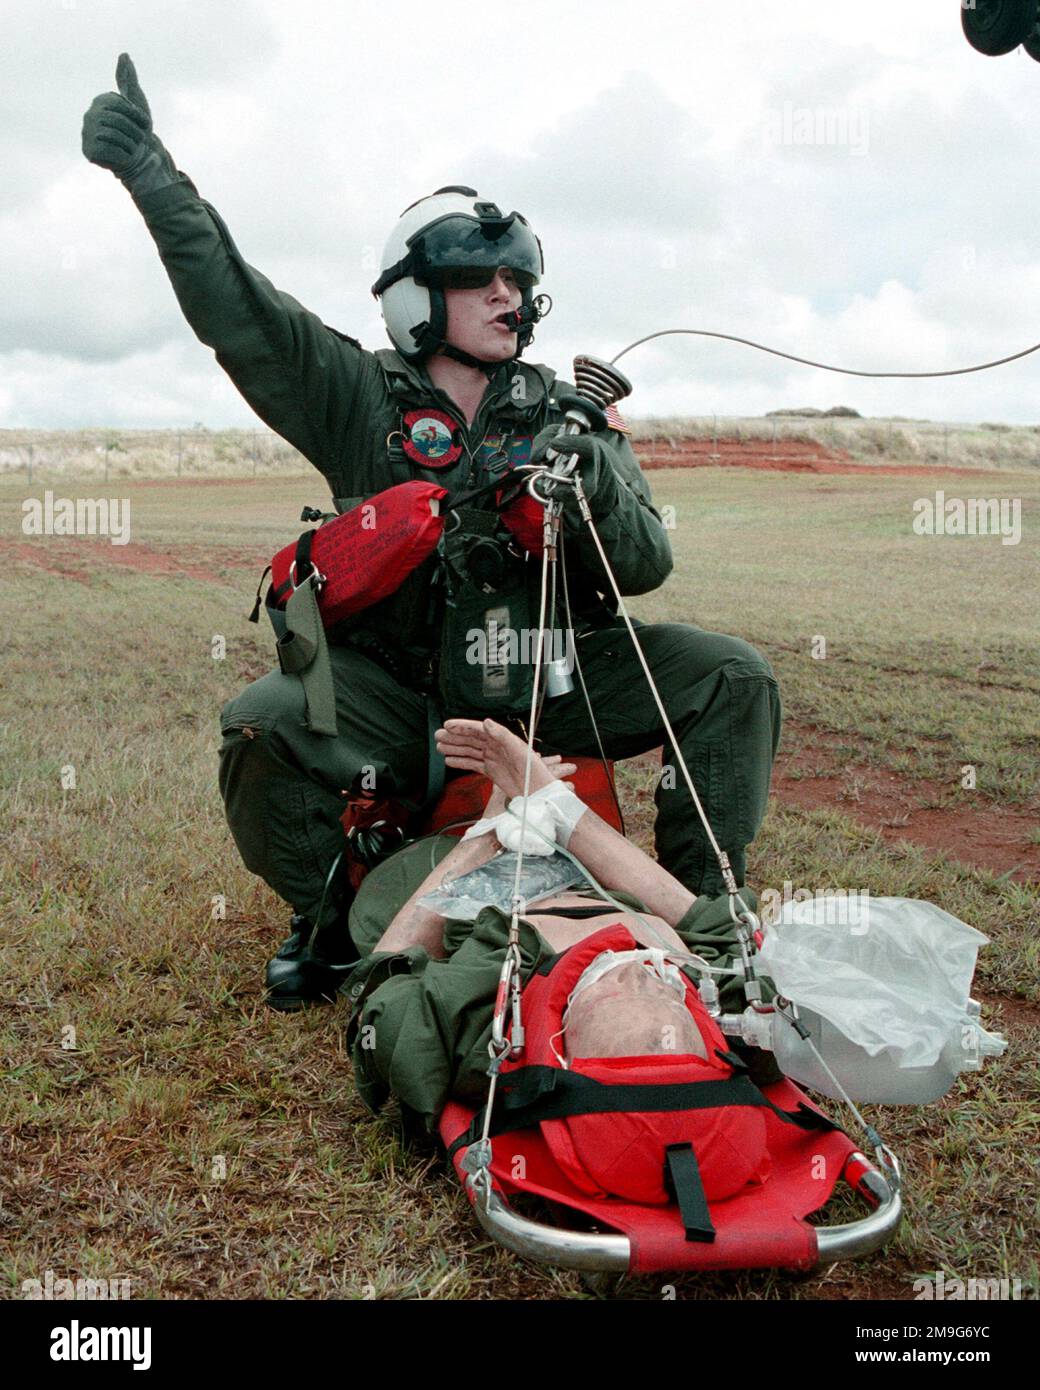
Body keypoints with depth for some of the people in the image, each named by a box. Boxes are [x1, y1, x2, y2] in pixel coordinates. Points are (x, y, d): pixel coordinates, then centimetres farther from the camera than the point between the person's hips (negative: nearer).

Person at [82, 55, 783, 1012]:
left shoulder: (569, 417, 5)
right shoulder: (359, 396, -1)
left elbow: (647, 567, -2)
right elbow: (236, 309, -12)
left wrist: (598, 488, -23)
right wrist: (153, 175, -23)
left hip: (551, 674, 2)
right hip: (399, 688, -2)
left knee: (735, 678, -13)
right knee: (263, 725, -29)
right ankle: (328, 923, 0)